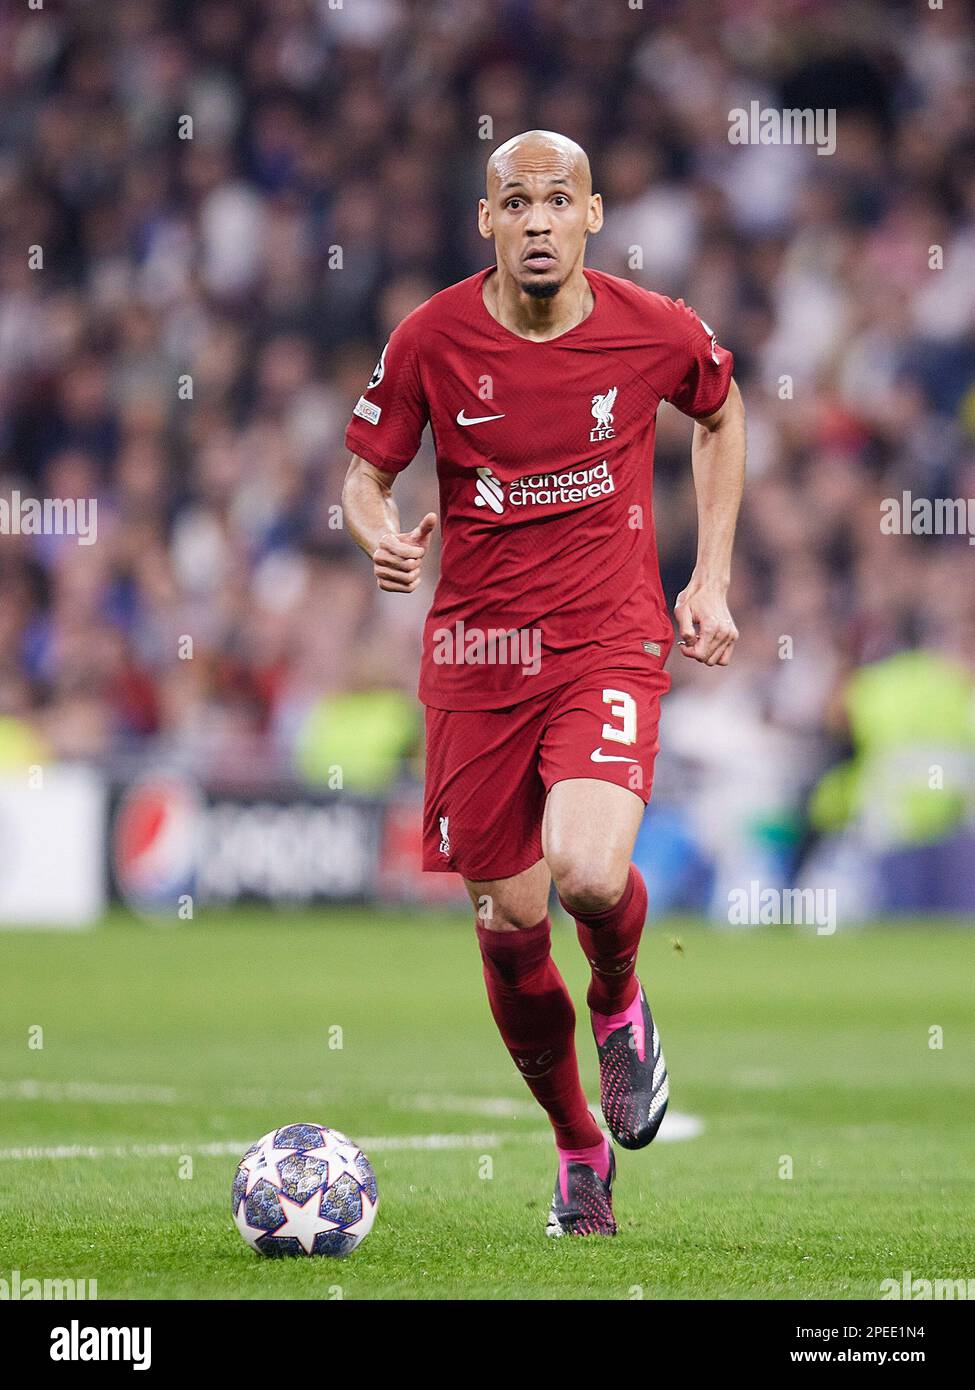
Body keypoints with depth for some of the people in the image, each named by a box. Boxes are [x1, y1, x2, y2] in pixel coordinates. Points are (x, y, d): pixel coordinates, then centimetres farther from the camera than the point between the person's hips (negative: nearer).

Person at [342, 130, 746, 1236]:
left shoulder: (655, 333, -4)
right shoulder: (432, 339, -5)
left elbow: (721, 416, 18)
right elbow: (365, 473, 6)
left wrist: (712, 579, 12)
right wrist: (381, 535, -18)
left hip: (610, 646, -1)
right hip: (475, 656, 2)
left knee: (588, 875, -26)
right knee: (509, 928, 4)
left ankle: (619, 1001, 11)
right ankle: (578, 1151, 28)